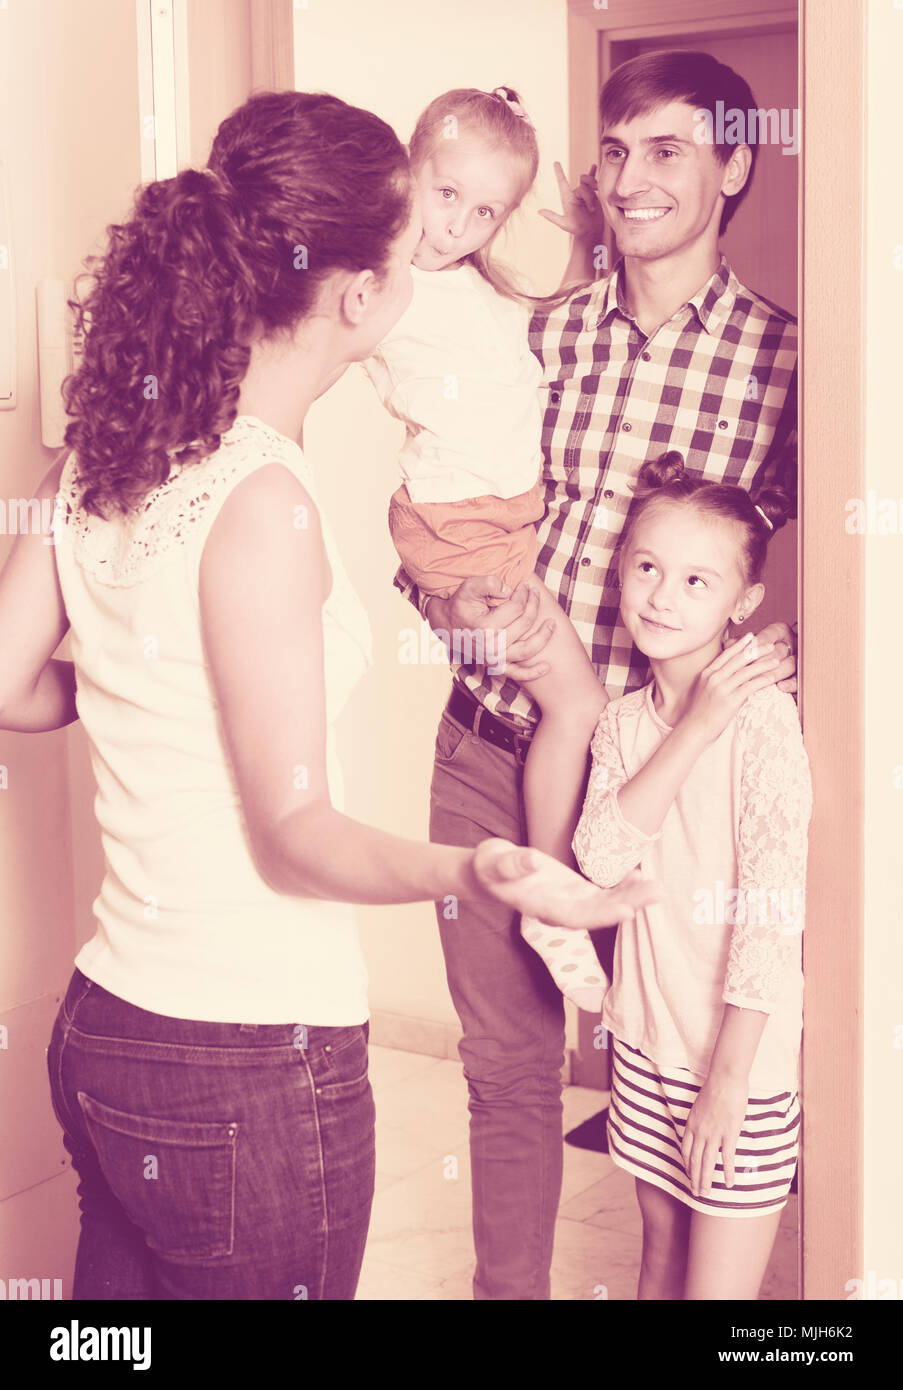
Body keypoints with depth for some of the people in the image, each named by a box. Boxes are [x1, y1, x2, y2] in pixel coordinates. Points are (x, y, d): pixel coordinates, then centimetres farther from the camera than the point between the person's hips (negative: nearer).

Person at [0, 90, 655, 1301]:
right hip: (251, 1065, -8)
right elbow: (298, 833, -21)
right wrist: (467, 873, -36)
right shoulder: (258, 499, -22)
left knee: (127, 1280, 22)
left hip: (102, 1029, 8)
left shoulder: (103, 456, 1)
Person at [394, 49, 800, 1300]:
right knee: (507, 1056, 15)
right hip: (486, 754, 3)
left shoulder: (783, 361, -4)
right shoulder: (534, 331, 4)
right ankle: (507, 1287, 34)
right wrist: (459, 602, -13)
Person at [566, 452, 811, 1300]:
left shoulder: (761, 715, -16)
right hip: (645, 1041, 6)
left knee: (717, 1285, 1)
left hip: (740, 1056, -5)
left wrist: (729, 1078, -17)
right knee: (661, 1259, 19)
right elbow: (600, 860, -12)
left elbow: (773, 907, -17)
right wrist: (692, 730, -19)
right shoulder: (624, 719, 3)